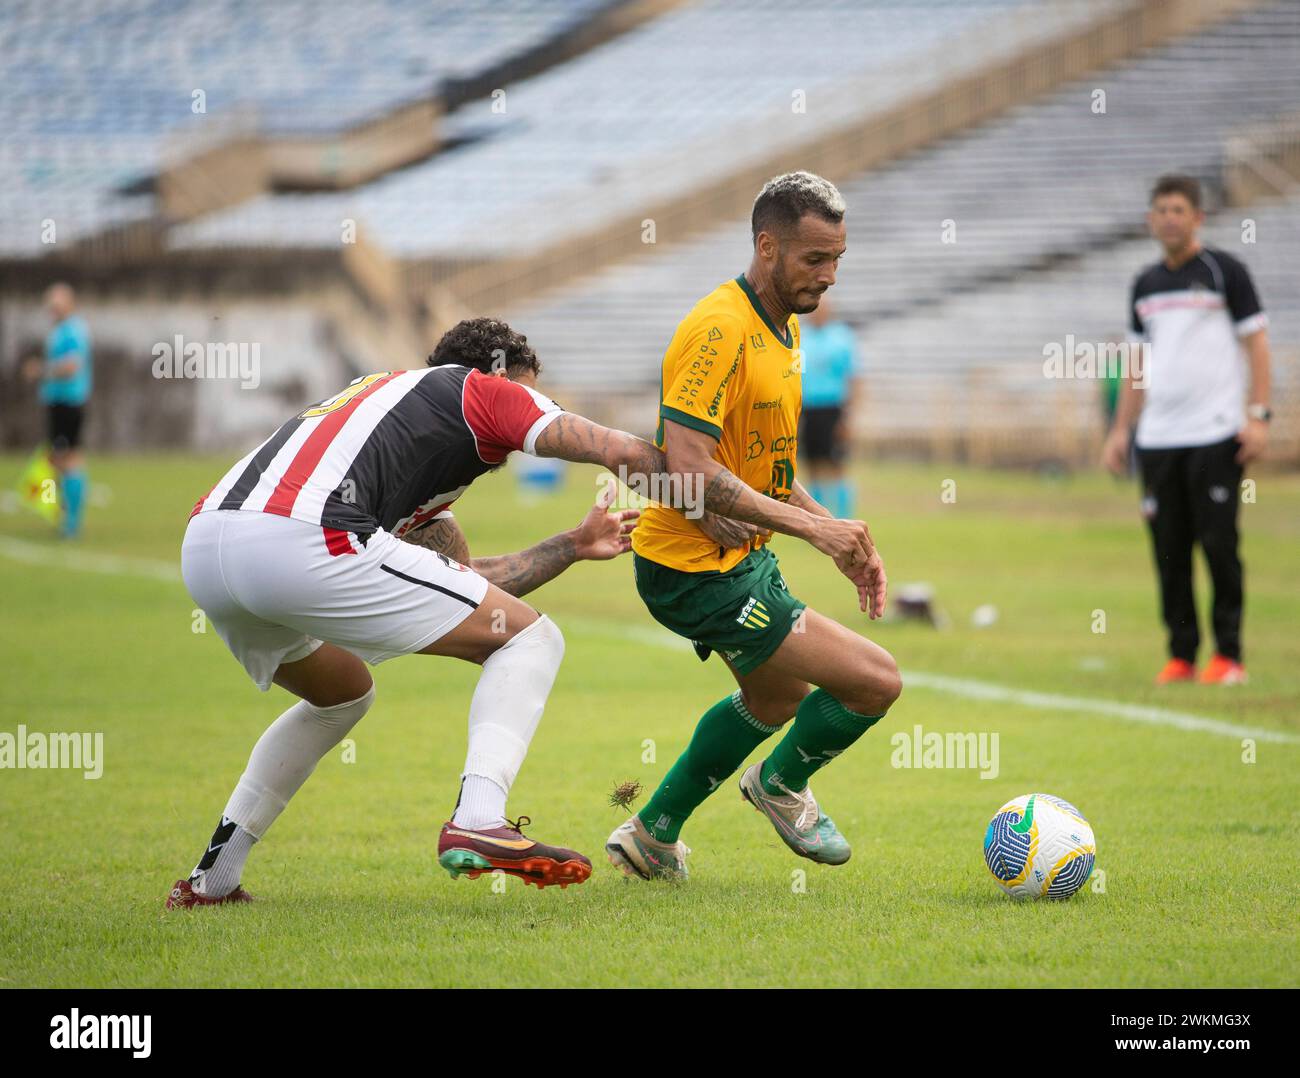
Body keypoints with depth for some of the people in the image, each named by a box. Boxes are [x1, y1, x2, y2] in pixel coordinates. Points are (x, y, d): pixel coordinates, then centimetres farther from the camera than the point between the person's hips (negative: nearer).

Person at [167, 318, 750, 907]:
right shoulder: (483, 390, 18)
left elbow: (467, 578, 39)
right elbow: (629, 454, 12)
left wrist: (575, 544, 47)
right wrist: (706, 514, 26)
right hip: (301, 543, -8)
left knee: (343, 694, 36)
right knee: (528, 636, 5)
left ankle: (211, 880, 29)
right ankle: (478, 820, -14)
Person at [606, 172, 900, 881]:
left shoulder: (784, 326, 9)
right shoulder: (720, 329, -23)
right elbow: (688, 469, -30)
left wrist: (839, 540, 8)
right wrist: (810, 525, -28)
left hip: (742, 556, 11)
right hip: (698, 573, -11)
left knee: (777, 698, 32)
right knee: (876, 681, -11)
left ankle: (652, 836, 43)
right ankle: (782, 786, 17)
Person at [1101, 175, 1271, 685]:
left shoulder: (1223, 271, 1)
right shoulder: (1145, 284, 15)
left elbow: (1256, 342, -2)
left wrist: (1257, 414, -11)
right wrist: (1121, 429, 17)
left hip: (1216, 433, -5)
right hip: (1157, 439, 5)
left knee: (1218, 543, -7)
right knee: (1168, 549, 2)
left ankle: (1228, 654, 0)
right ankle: (1181, 655, 8)